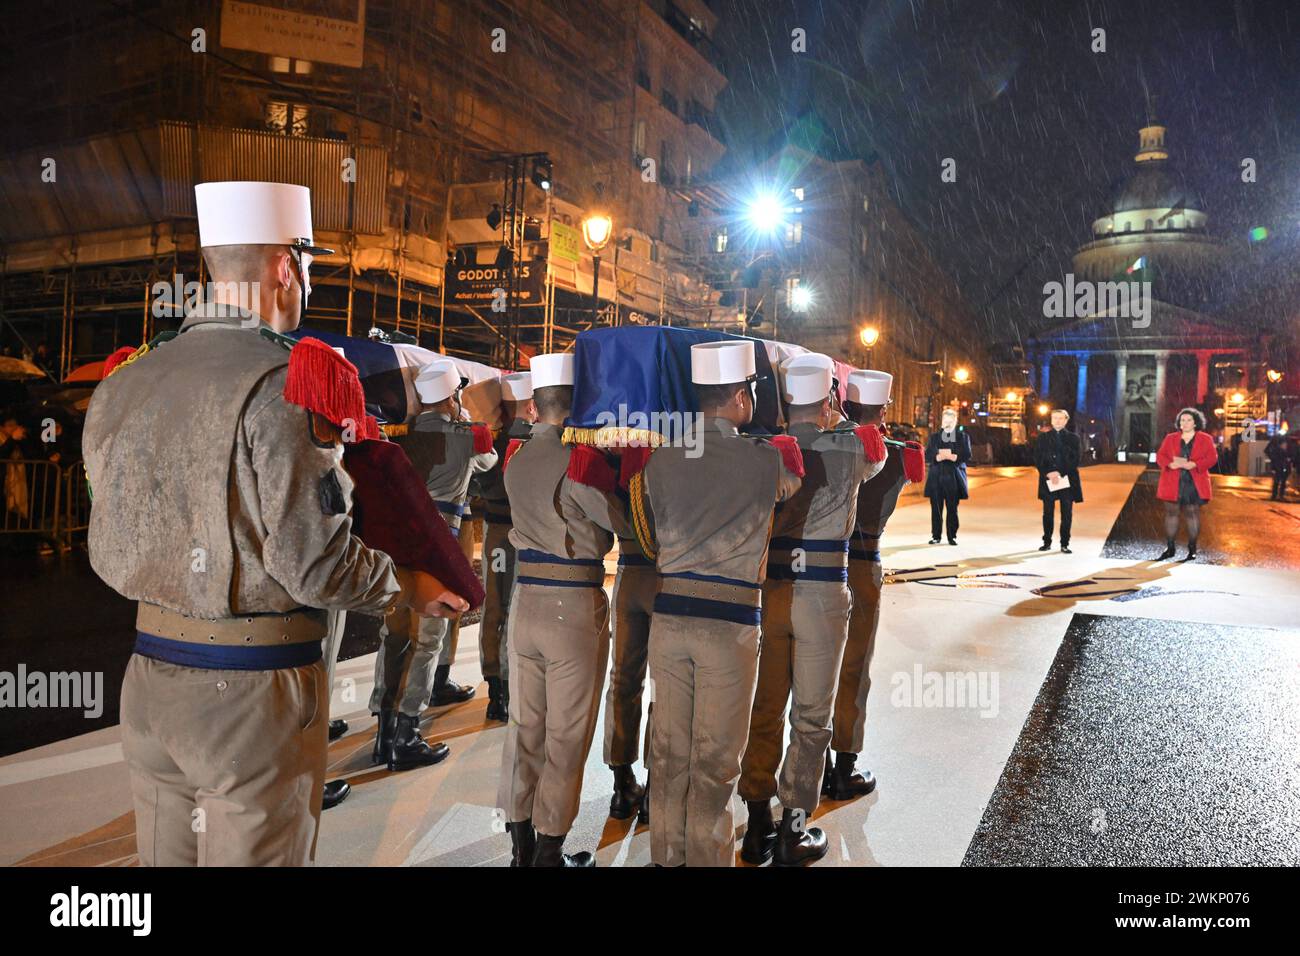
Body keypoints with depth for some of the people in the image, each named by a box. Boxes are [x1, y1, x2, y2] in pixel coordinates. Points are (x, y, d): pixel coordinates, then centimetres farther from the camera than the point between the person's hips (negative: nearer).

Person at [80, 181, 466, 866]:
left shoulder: (123, 381, 6)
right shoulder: (279, 384, -17)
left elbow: (111, 550, 10)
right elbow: (313, 559, -21)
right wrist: (410, 586, -4)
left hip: (150, 679, 7)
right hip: (254, 690, -7)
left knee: (166, 858, 19)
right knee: (255, 853, 8)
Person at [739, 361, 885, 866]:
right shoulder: (850, 450, -6)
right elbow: (875, 458, 16)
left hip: (766, 591, 3)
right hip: (821, 595, -3)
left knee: (763, 710, 13)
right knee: (811, 716, 9)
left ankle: (757, 824, 22)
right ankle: (794, 830, 16)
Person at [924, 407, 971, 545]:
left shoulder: (963, 436, 10)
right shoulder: (934, 437, 14)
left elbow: (967, 456, -2)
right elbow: (927, 456, 3)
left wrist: (951, 456, -15)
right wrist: (938, 457, -15)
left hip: (953, 478, -1)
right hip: (936, 477, 2)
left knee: (952, 509, -1)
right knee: (936, 509, 1)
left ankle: (952, 536, 7)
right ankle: (936, 536, 10)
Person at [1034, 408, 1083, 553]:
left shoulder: (1073, 438, 7)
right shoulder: (1043, 438, 9)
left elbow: (1075, 460, 0)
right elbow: (1037, 459, 3)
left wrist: (1060, 473, -12)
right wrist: (1048, 474, -12)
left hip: (1067, 480, -1)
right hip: (1048, 480, 1)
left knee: (1067, 513, 0)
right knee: (1048, 513, 4)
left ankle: (1064, 544, 5)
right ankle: (1047, 542, 13)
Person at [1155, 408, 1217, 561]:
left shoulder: (1205, 439, 5)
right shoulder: (1170, 438, 11)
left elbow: (1212, 458, -3)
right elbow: (1160, 456, 6)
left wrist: (1192, 464, -19)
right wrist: (1171, 464, -16)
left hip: (1194, 483, -2)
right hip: (1173, 482, 2)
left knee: (1192, 514, 0)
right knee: (1171, 512, 2)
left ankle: (1192, 549, 8)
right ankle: (1170, 548, 9)